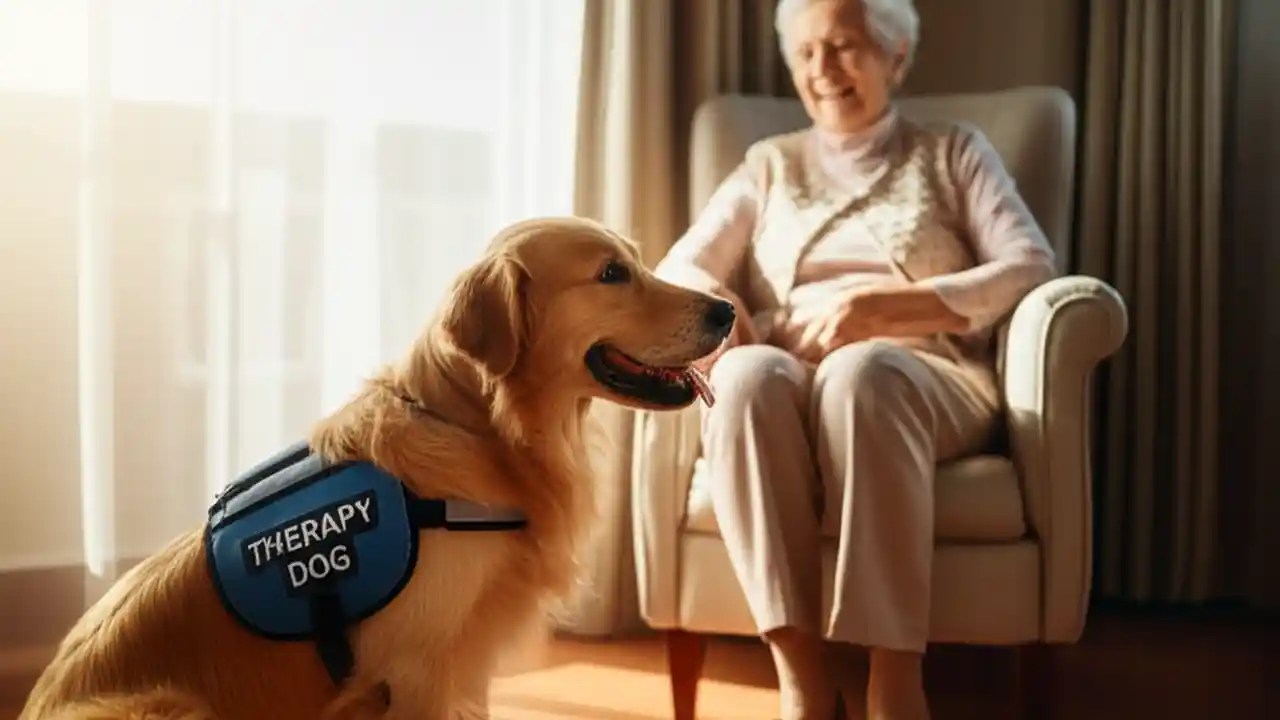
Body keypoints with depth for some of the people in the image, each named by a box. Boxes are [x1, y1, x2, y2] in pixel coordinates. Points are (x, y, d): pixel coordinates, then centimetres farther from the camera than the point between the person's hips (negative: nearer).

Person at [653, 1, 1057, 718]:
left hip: (925, 380, -2)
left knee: (861, 372, -39)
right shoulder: (770, 165, 25)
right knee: (746, 374, -36)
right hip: (786, 388, 2)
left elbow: (1030, 268, 3)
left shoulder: (953, 152, 19)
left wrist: (885, 307, -11)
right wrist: (713, 304, -12)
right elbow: (677, 271, 15)